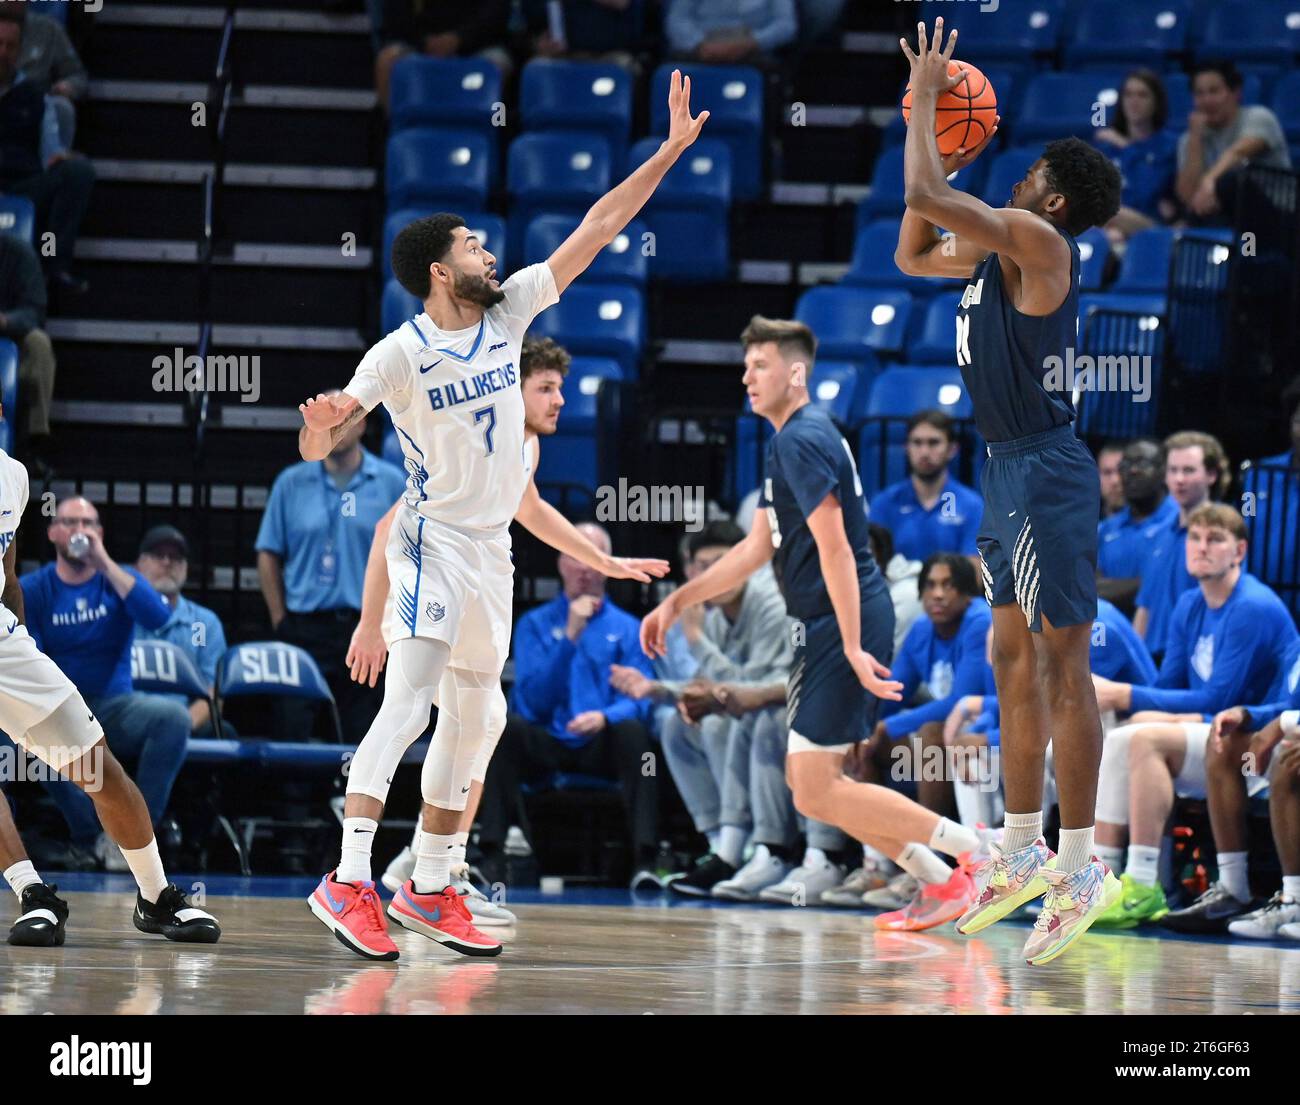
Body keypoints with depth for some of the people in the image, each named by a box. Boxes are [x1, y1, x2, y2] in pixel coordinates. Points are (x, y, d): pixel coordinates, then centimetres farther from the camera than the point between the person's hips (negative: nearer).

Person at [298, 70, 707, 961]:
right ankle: (349, 882, -25)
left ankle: (431, 889, 16)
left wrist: (671, 150, 0)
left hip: (494, 548, 7)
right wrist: (323, 428, -39)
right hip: (434, 541, -7)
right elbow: (317, 449, -15)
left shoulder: (508, 312, 2)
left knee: (470, 724, 10)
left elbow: (597, 229, 3)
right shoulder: (401, 354, -14)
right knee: (408, 706, -20)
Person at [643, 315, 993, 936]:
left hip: (845, 625, -10)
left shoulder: (803, 441, -14)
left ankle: (975, 850, -8)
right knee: (806, 779, 14)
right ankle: (939, 882, 17)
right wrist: (677, 601, 23)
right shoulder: (789, 441, 18)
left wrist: (853, 647, -26)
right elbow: (757, 548, 25)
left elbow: (835, 550, -21)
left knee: (816, 792, -11)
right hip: (827, 628, 10)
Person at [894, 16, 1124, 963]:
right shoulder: (999, 252, 14)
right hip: (1010, 468, 10)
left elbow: (926, 194, -22)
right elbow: (912, 252, 28)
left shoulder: (1038, 242, -14)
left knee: (1062, 662, -8)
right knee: (1015, 657, 14)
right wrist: (930, 131, 19)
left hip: (1046, 469, -10)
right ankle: (1024, 852, 22)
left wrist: (924, 97, -8)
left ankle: (1081, 867, -7)